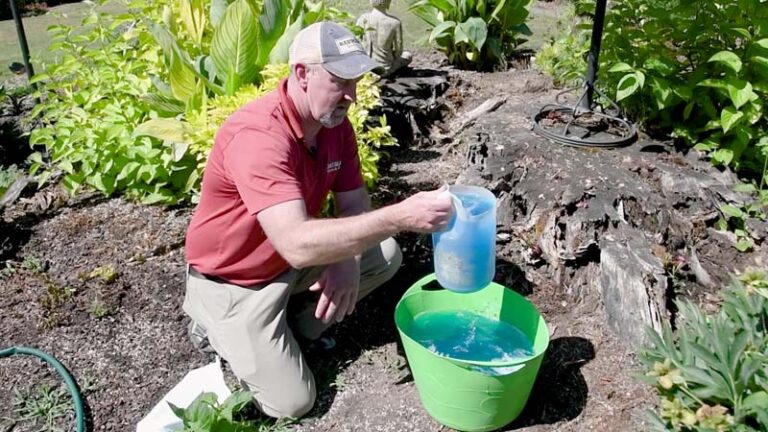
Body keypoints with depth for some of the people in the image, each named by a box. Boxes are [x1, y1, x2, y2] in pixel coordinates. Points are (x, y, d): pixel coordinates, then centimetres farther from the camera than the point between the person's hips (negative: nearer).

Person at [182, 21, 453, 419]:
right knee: (291, 402, -7)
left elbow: (353, 203, -1)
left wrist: (348, 260, -22)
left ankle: (296, 318, 10)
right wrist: (401, 216, -48)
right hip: (232, 281, -7)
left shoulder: (335, 123, -7)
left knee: (385, 255, -2)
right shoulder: (258, 135, -34)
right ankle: (217, 324, 14)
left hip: (291, 262, 7)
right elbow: (298, 245, -44)